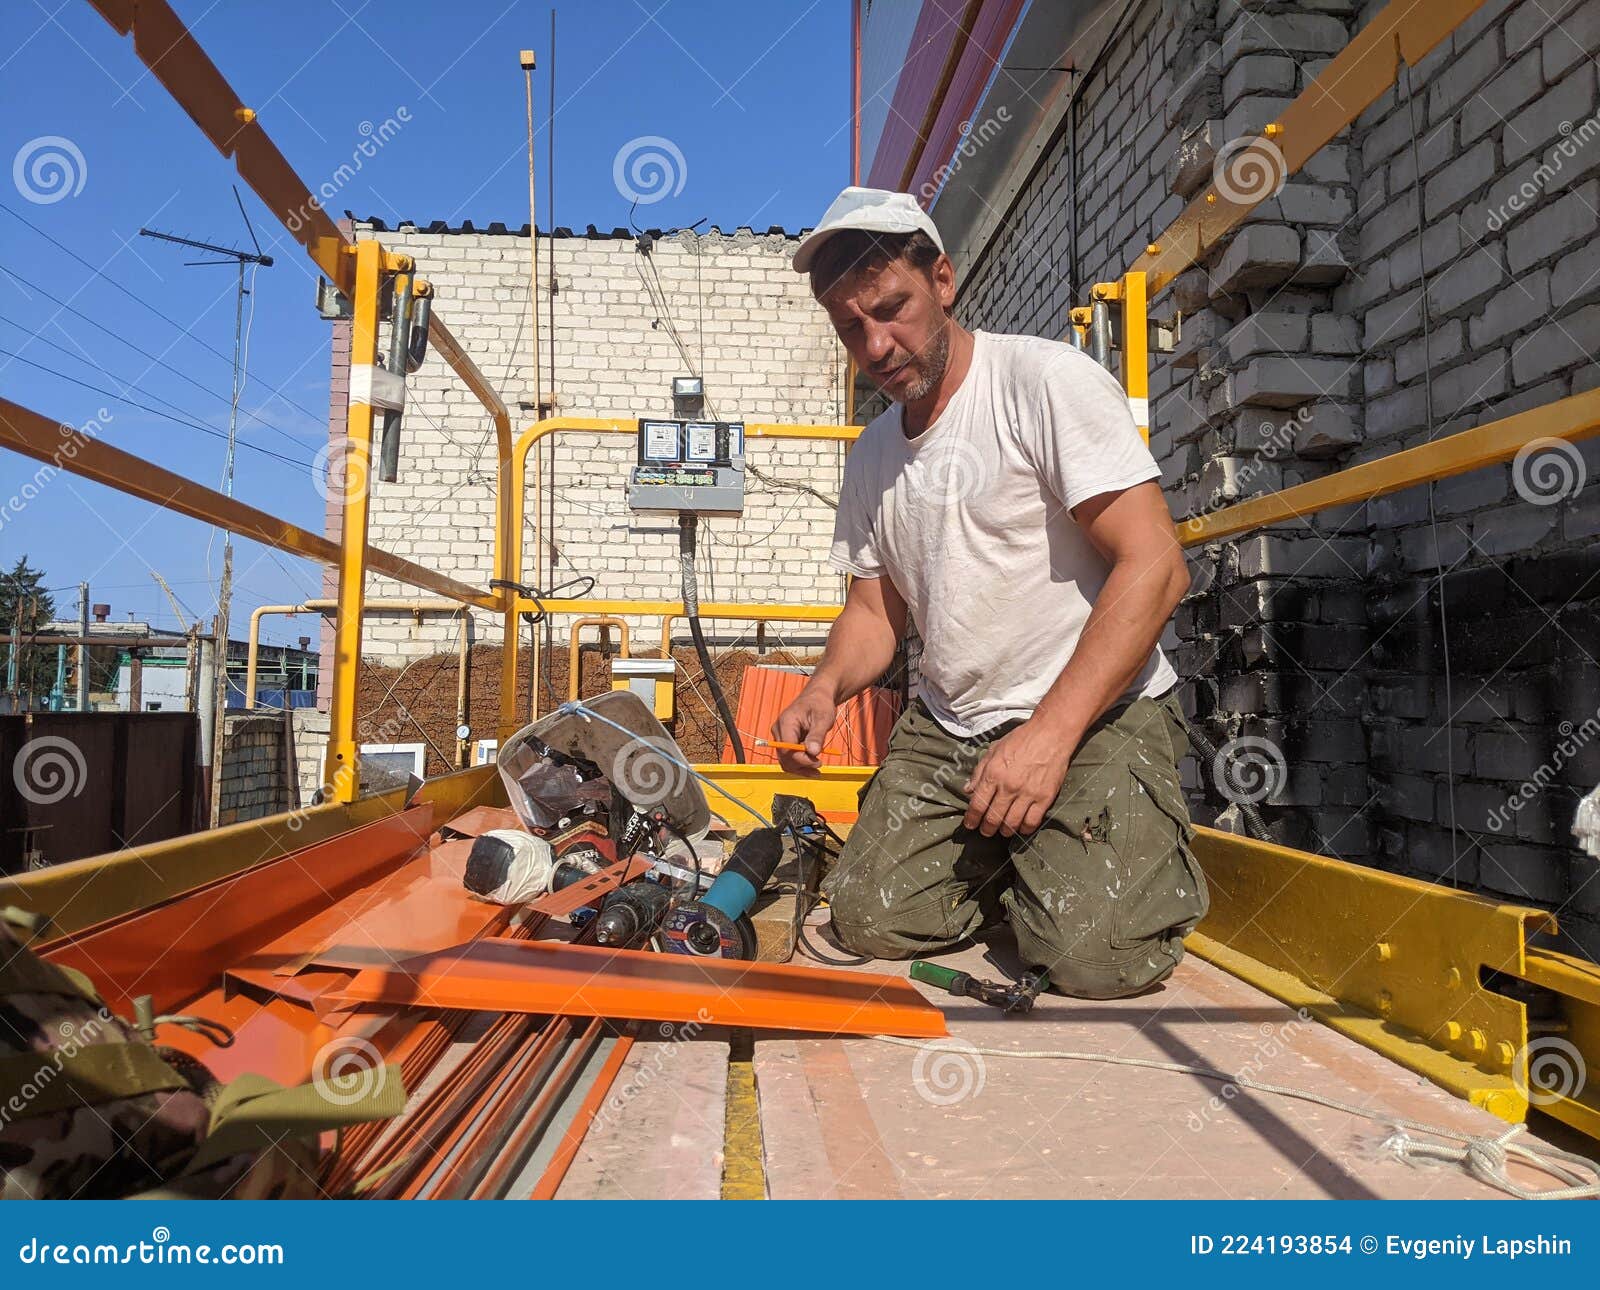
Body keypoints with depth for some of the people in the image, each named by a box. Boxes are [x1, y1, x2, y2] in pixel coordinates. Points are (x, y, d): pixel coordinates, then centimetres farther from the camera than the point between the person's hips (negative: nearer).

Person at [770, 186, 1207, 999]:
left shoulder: (1046, 380, -11)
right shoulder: (873, 454, 11)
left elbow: (1153, 566, -17)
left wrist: (1048, 733, -22)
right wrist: (826, 687, -6)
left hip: (1099, 717, -5)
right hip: (946, 730, 6)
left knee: (1094, 952, -21)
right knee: (869, 920, -9)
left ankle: (1145, 849, 12)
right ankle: (1006, 860, 19)